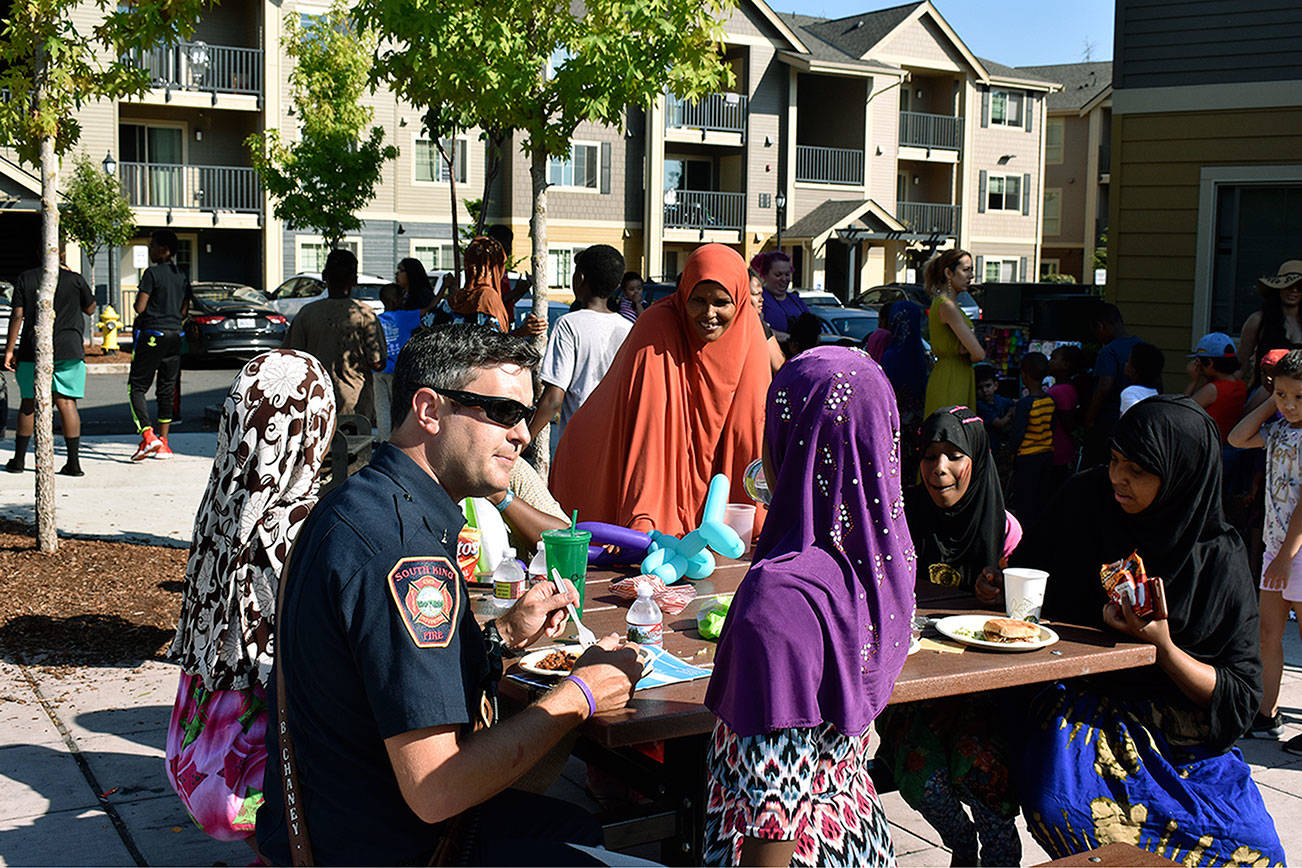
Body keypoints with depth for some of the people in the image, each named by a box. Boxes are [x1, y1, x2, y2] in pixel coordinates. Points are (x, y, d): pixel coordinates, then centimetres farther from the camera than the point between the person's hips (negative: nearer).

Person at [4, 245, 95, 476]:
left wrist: (9, 350, 2)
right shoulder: (74, 280, -1)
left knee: (29, 404, 12)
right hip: (68, 350, -1)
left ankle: (18, 460, 18)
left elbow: (17, 316, -2)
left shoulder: (25, 279, 2)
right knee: (66, 403, -1)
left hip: (32, 351, 1)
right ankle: (74, 463, -5)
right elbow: (90, 309, 13)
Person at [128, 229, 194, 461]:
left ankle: (148, 436, -16)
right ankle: (163, 443, 13)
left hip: (151, 335, -6)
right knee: (166, 390, 11)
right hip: (174, 335, 6)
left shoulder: (152, 273, -11)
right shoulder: (182, 276, 10)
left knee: (137, 387, 0)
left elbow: (140, 307, -14)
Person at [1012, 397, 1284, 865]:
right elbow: (1023, 568, 14)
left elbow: (1241, 697, -6)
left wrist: (1163, 646, -21)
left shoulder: (1219, 559, -7)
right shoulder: (1085, 498, -3)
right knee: (1058, 805, -31)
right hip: (1079, 706, 0)